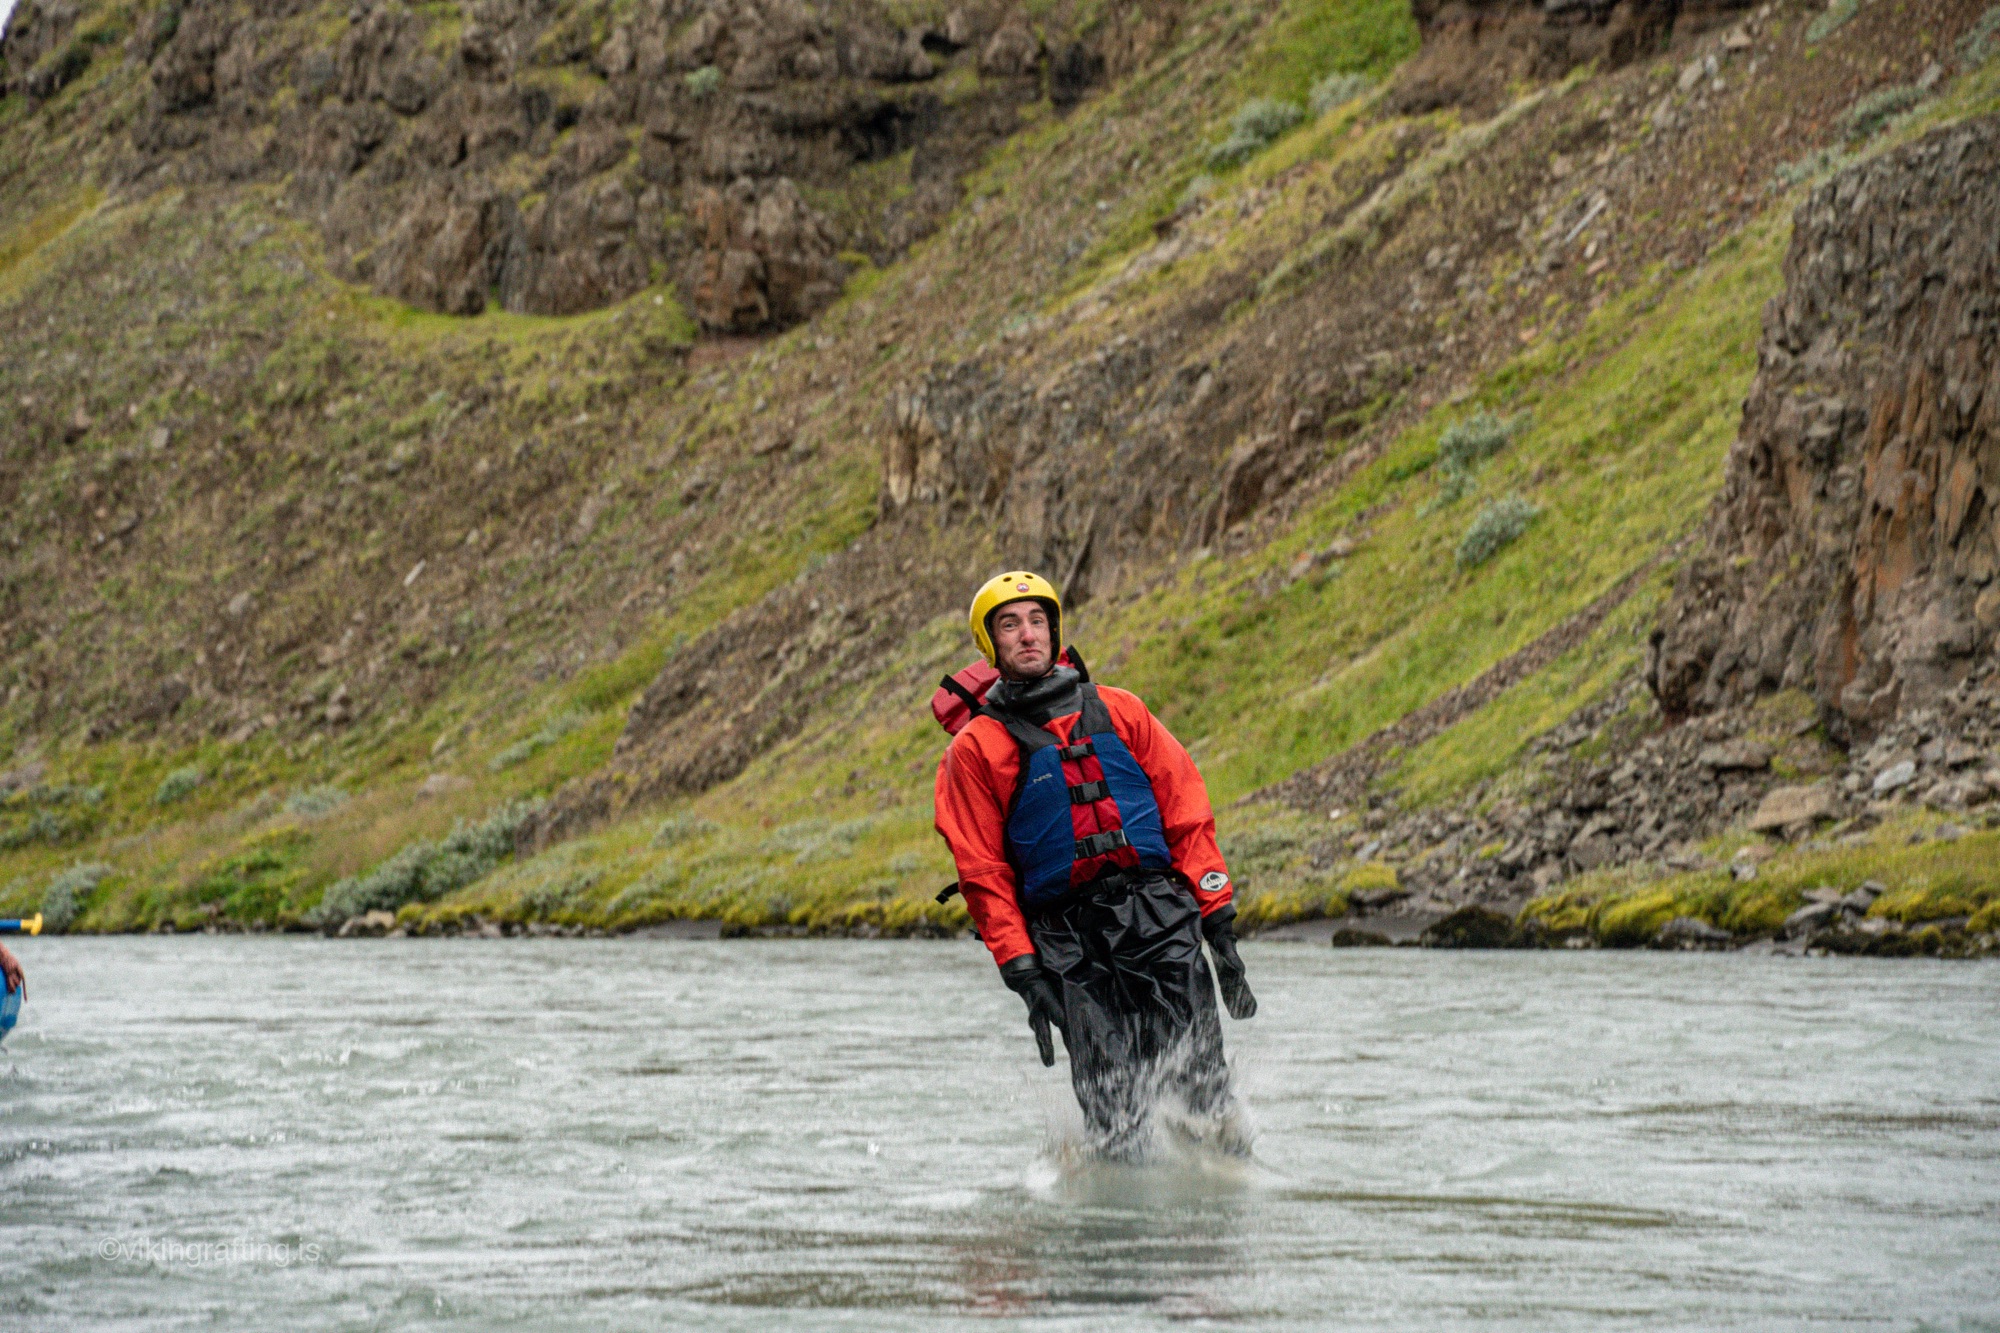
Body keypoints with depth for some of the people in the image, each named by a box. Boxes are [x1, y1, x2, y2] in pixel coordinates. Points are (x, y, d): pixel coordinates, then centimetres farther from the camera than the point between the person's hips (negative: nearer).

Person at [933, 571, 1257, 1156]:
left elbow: (1187, 814, 13)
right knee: (1114, 1113, -11)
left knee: (1204, 1086, -10)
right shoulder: (976, 749, 8)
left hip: (1160, 913, 2)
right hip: (1070, 943, -2)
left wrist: (1219, 922, 4)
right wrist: (1023, 973, -4)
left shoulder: (1118, 712, 15)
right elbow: (984, 873, 5)